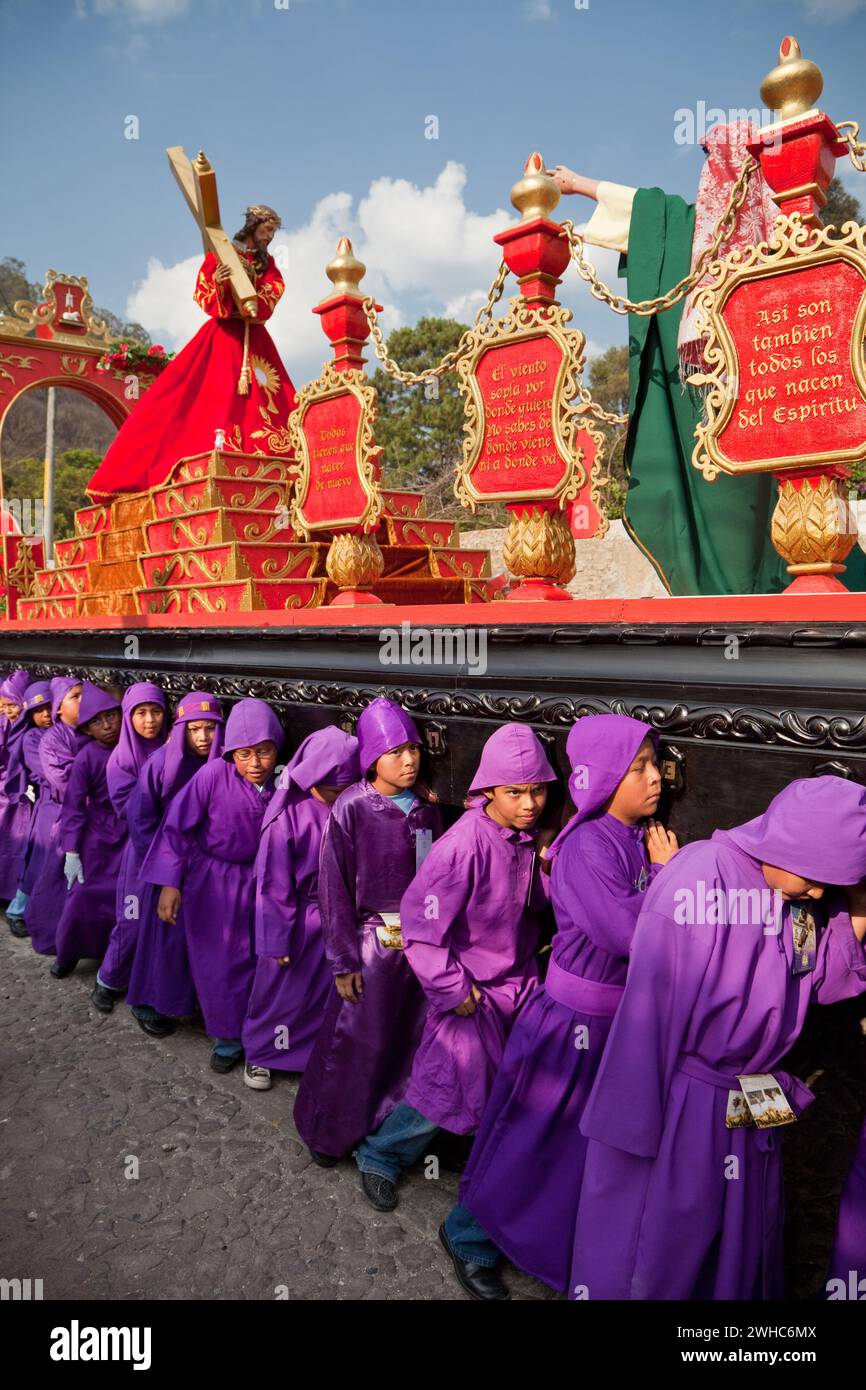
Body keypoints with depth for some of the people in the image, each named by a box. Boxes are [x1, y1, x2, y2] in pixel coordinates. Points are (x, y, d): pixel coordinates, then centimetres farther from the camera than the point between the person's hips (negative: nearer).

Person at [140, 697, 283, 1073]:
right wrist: (168, 883, -16)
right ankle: (228, 1034, 31)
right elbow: (177, 826, -17)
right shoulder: (214, 774, -23)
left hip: (258, 879, 2)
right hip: (211, 880, -2)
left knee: (257, 957, 14)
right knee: (218, 962, 9)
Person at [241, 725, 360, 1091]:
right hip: (299, 921, -3)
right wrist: (277, 940, -9)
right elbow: (274, 885, -14)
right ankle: (258, 1054, 38)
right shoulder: (287, 818, -19)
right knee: (282, 994, 14)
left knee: (332, 993, 17)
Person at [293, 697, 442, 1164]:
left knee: (408, 1042, 14)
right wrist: (343, 960, -9)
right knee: (359, 1043, 8)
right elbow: (335, 889, -10)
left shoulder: (426, 808, 0)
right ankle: (330, 1131, 32)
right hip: (373, 942, -4)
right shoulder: (352, 809, -14)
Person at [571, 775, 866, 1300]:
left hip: (754, 1104, 6)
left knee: (741, 1241, 24)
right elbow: (649, 1004, -21)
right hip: (680, 1099, -6)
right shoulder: (698, 877, -24)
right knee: (652, 1241, 13)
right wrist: (638, 1117, -17)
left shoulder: (800, 892, -2)